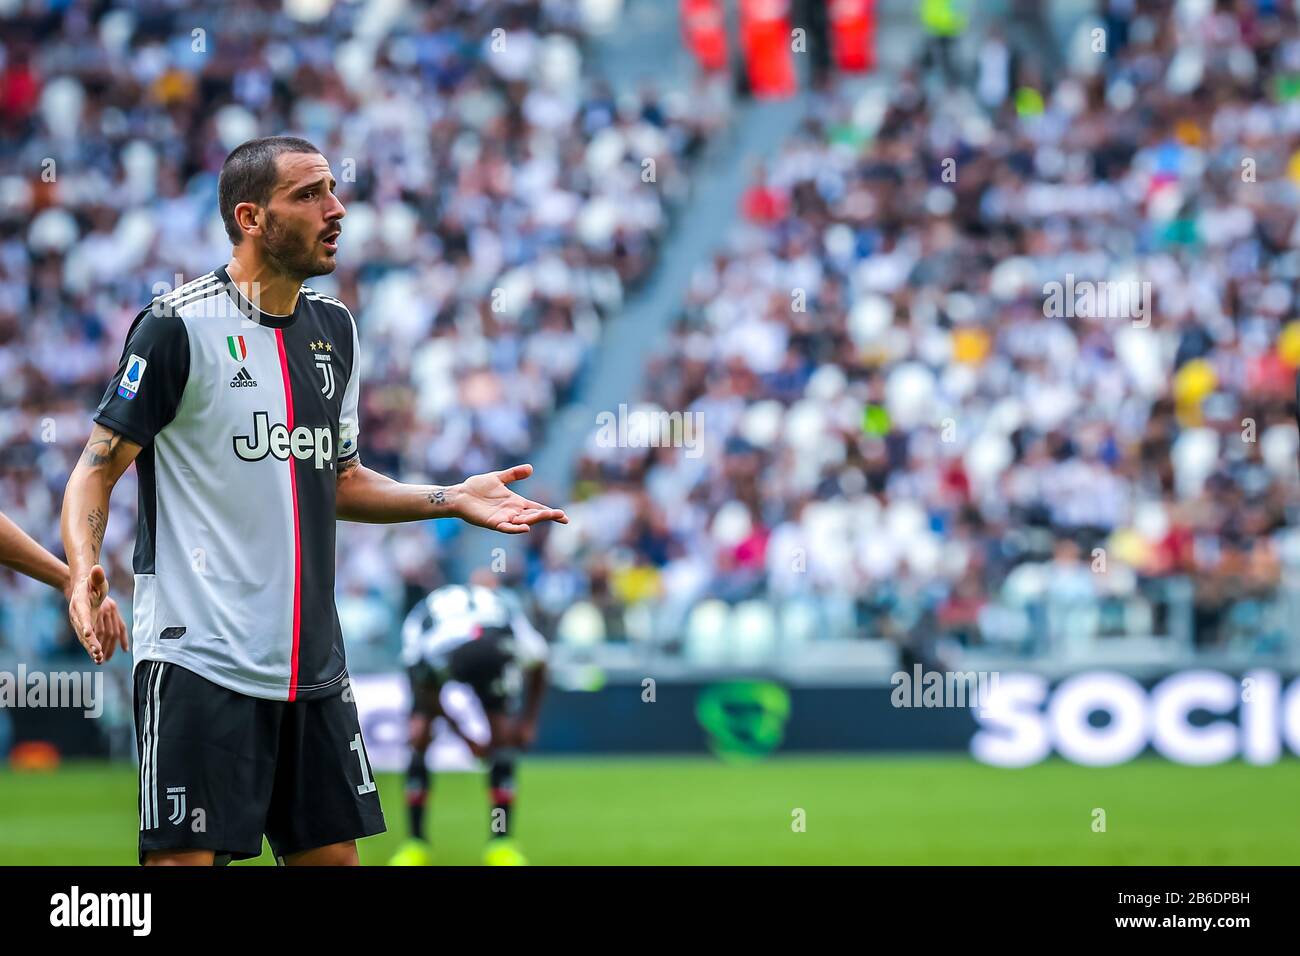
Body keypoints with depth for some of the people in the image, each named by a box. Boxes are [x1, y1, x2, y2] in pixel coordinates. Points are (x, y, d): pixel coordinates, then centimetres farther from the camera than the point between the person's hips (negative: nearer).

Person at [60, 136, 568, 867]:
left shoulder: (335, 329, 12)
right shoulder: (180, 326, -8)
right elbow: (98, 468, -7)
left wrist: (454, 500, 10)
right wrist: (83, 571, -25)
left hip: (313, 663, 7)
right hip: (200, 659, -7)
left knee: (332, 854, 7)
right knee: (186, 856, -9)